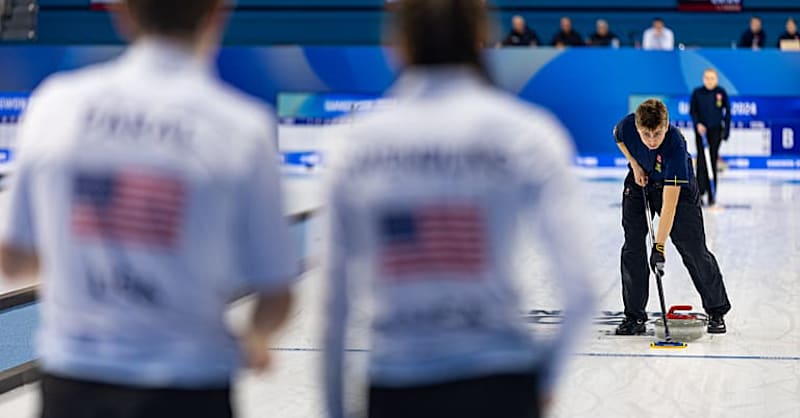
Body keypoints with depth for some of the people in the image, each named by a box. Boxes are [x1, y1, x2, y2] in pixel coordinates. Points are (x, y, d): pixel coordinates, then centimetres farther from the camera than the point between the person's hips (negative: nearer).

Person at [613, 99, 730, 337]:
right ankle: (634, 316, 3)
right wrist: (635, 165, -11)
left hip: (677, 186, -3)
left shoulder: (675, 146, -40)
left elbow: (669, 203, -41)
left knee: (694, 250, -3)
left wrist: (659, 246, -43)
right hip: (640, 182, 3)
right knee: (632, 249, -4)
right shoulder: (627, 125, -29)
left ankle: (717, 312, 14)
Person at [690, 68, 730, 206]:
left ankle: (712, 194, 4)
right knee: (701, 160, -5)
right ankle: (701, 191, -2)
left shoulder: (721, 92, -2)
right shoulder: (697, 93, -2)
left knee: (713, 160, 0)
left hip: (716, 130, 0)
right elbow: (692, 110, 1)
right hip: (701, 130, 0)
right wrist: (698, 124, -15)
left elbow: (727, 112, 4)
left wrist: (726, 130, 0)